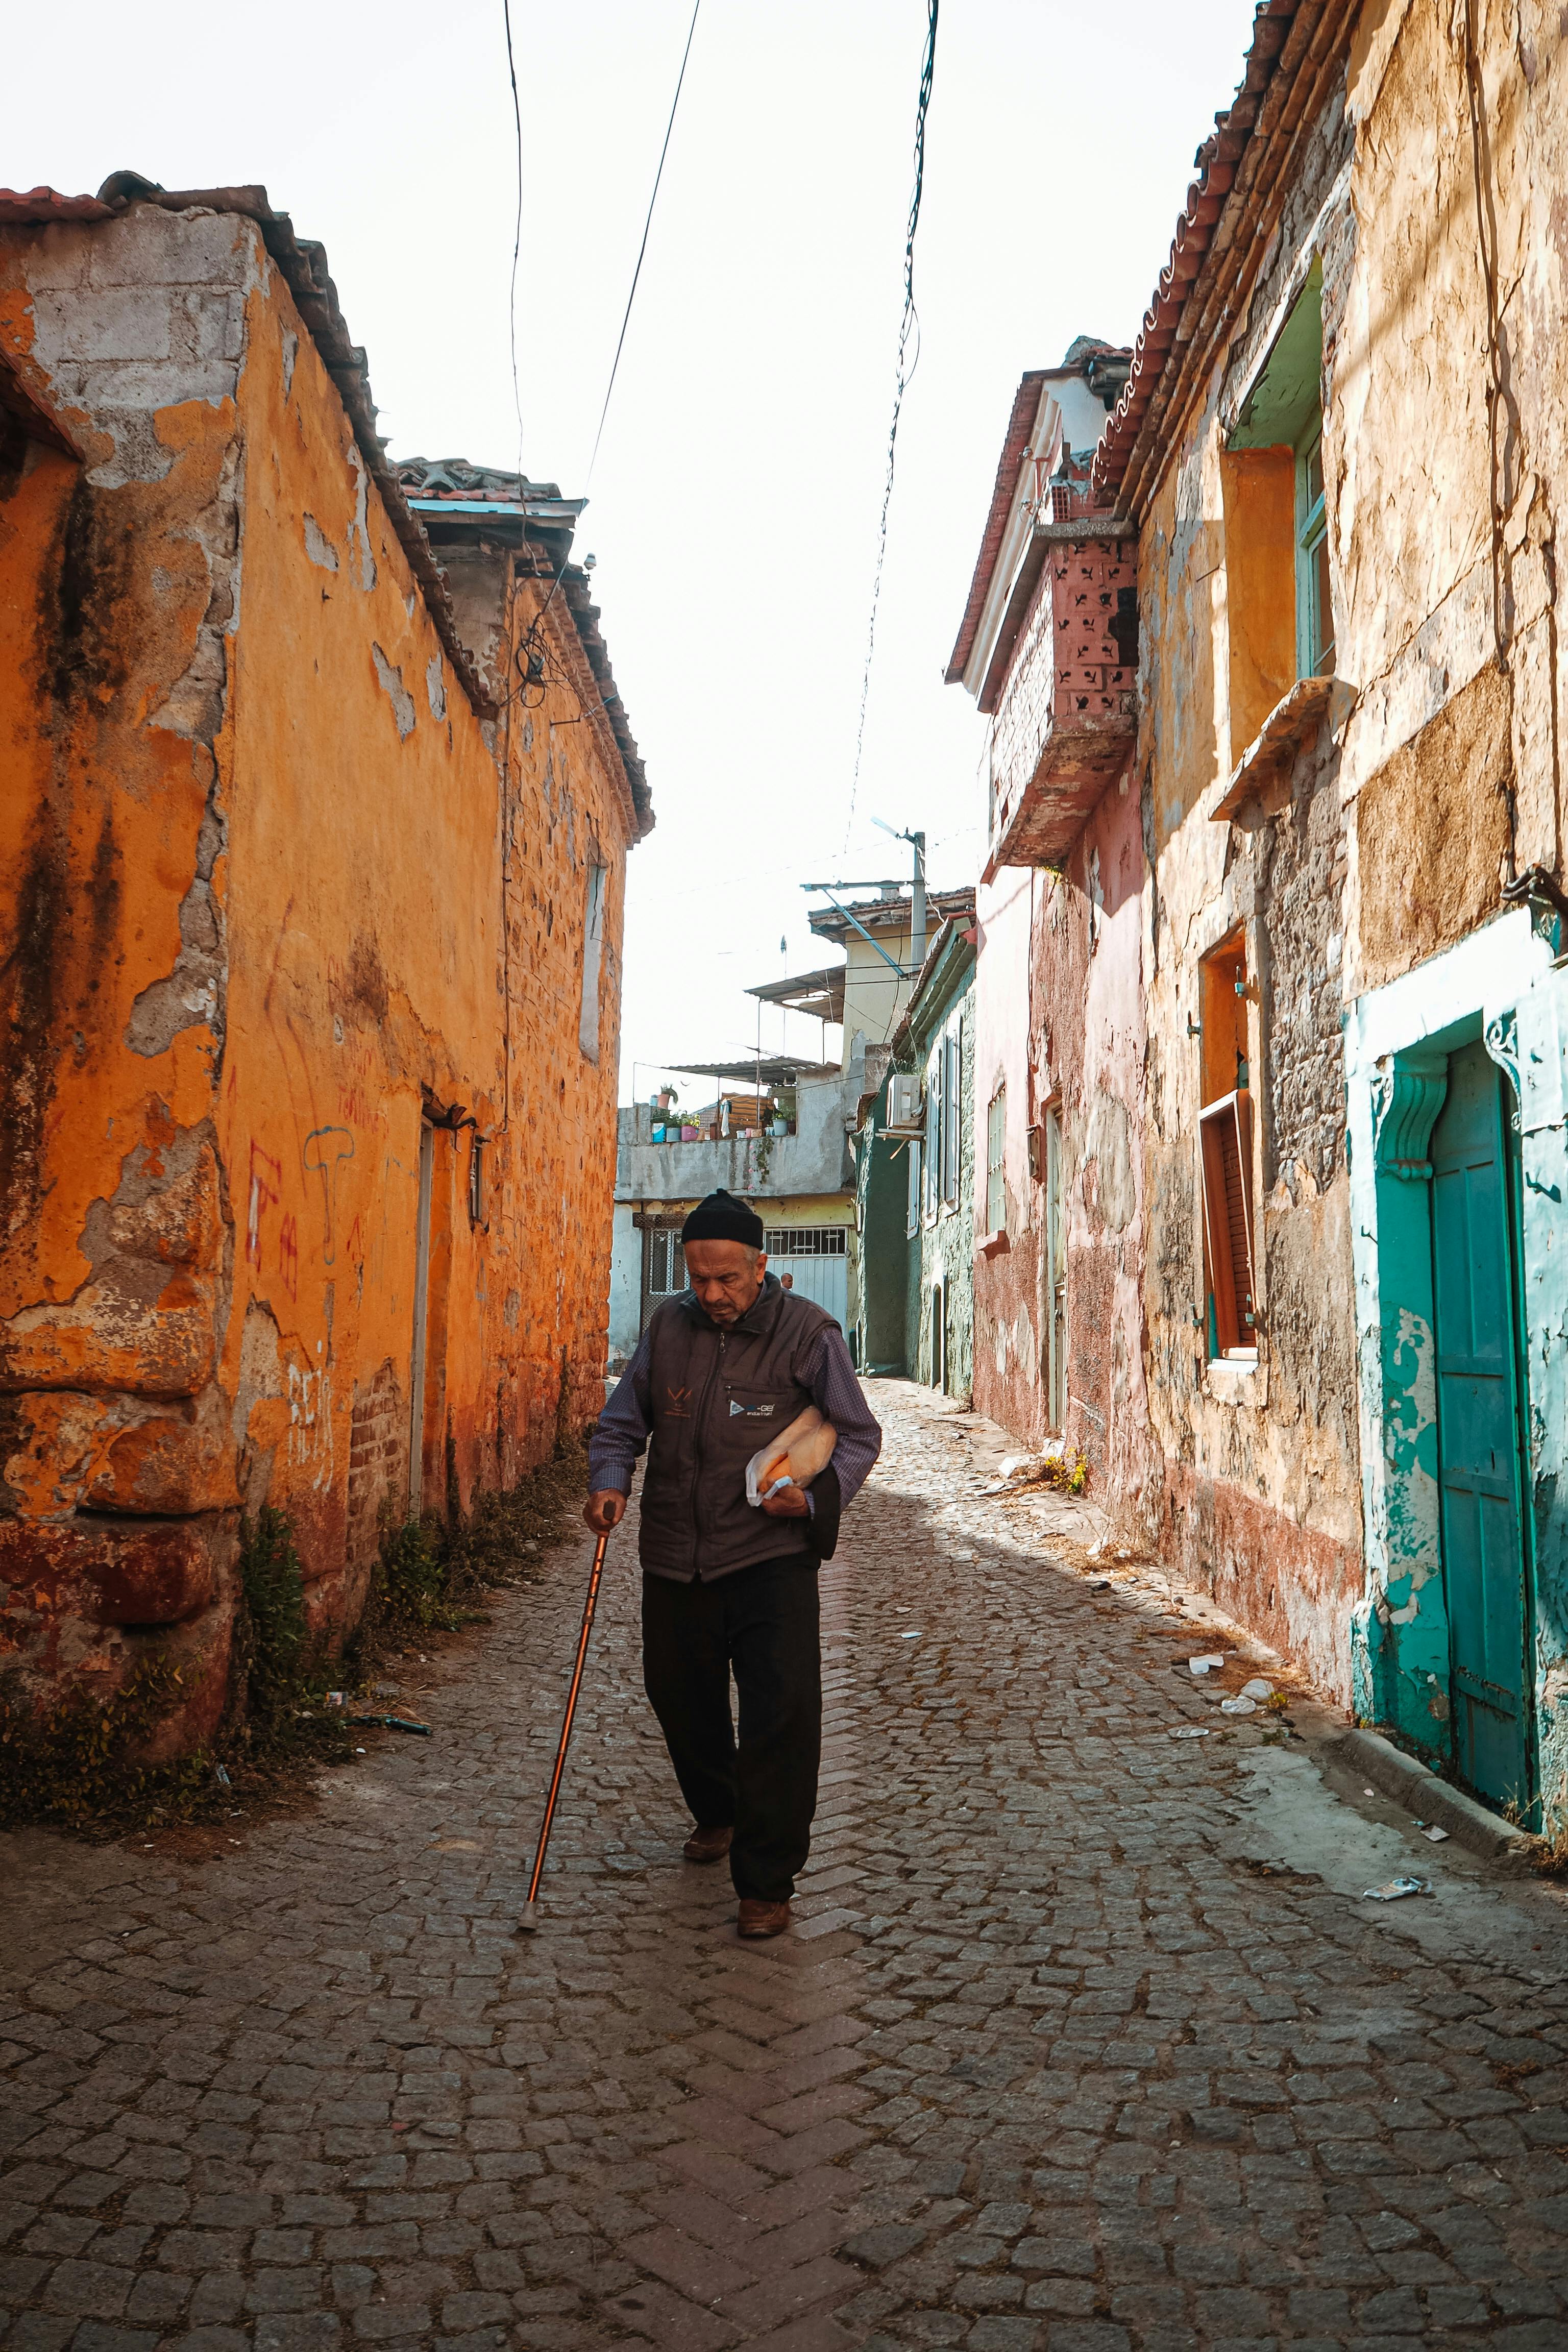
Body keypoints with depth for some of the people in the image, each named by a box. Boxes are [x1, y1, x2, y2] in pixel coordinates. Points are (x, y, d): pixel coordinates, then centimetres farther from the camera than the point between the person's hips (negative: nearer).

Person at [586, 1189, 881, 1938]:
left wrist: (814, 1497, -20)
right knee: (678, 1698, 18)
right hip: (674, 1558, 4)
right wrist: (610, 1482, -9)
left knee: (784, 1709, -11)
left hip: (770, 1556, -4)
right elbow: (623, 1421, 11)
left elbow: (859, 1435, -3)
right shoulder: (668, 1324, 3)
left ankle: (766, 1883, 5)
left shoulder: (807, 1332, -8)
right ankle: (715, 1813, 47)